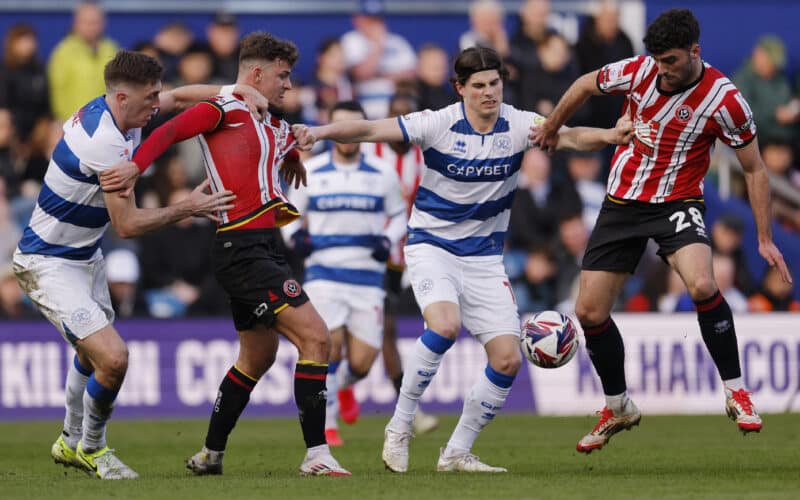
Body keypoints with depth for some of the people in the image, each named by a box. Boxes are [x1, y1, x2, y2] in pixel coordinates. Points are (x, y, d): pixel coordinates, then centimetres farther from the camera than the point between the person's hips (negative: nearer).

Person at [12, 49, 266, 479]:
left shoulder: (106, 108, -3)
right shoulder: (105, 144, -31)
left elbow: (180, 96, 12)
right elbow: (127, 225, -24)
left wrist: (234, 92, -3)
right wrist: (188, 208, -15)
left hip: (86, 256, 11)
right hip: (49, 265, -11)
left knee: (92, 352, 29)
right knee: (112, 358, -22)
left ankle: (72, 443, 50)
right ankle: (92, 447, 4)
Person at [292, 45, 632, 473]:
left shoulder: (518, 125, -5)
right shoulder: (439, 124, -13)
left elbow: (570, 137, -17)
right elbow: (371, 131, -18)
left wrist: (609, 135, -38)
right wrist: (321, 131, -35)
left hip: (484, 257, 4)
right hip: (432, 247, -4)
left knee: (507, 360, -5)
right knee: (445, 324, -32)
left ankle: (457, 452, 10)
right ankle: (399, 428, -17)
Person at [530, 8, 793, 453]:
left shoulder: (724, 100, -17)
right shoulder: (637, 71, -10)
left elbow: (755, 169, -6)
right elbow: (585, 86, 12)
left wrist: (765, 239, -8)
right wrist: (551, 129, 24)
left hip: (678, 204, -4)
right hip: (623, 203, 4)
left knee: (702, 285, -32)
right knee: (589, 313, 1)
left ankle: (736, 392, -16)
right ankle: (618, 408, 24)